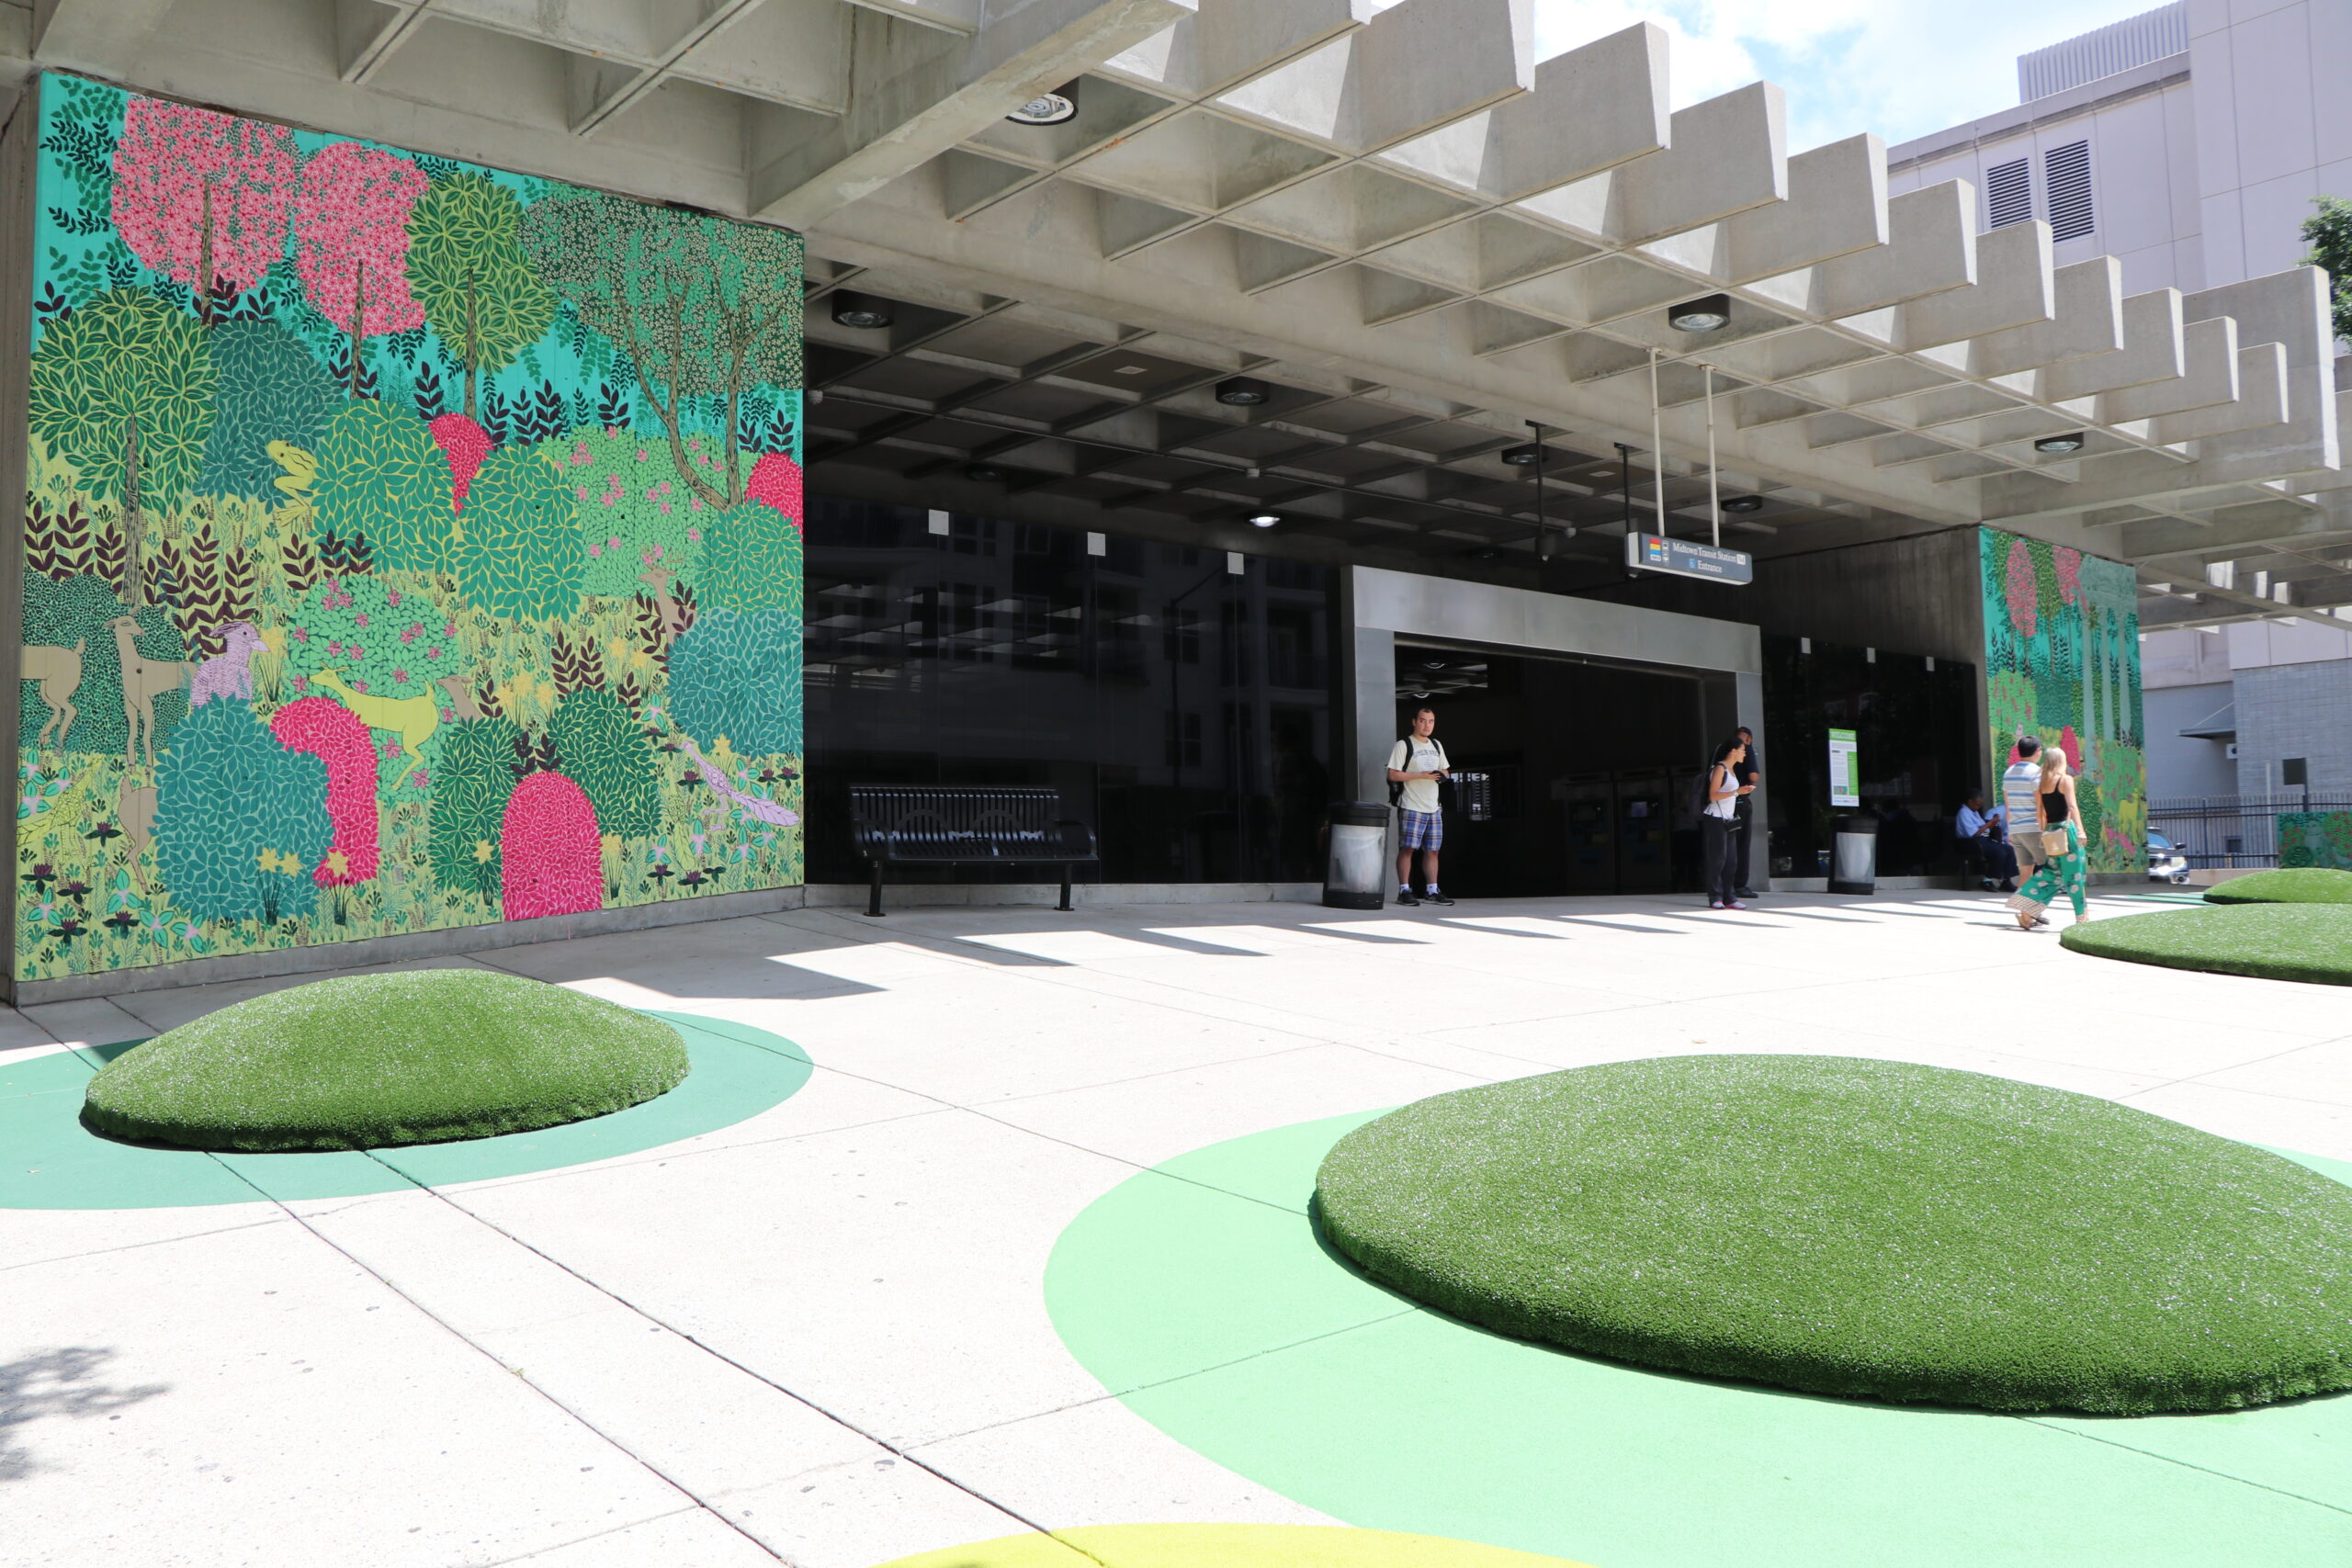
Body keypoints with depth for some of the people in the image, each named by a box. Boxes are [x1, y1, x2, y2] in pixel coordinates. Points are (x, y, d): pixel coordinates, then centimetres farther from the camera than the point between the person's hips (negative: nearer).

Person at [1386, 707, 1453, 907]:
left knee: (1432, 850, 6)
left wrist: (1441, 775, 0)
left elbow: (1445, 769, 25)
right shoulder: (1403, 745, -4)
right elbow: (1393, 774, -11)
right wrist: (1422, 775, -16)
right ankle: (1404, 891, -5)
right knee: (1407, 848, -9)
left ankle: (1431, 891, 12)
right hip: (1411, 807, -7)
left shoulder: (1436, 745, 18)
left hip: (1433, 807, 7)